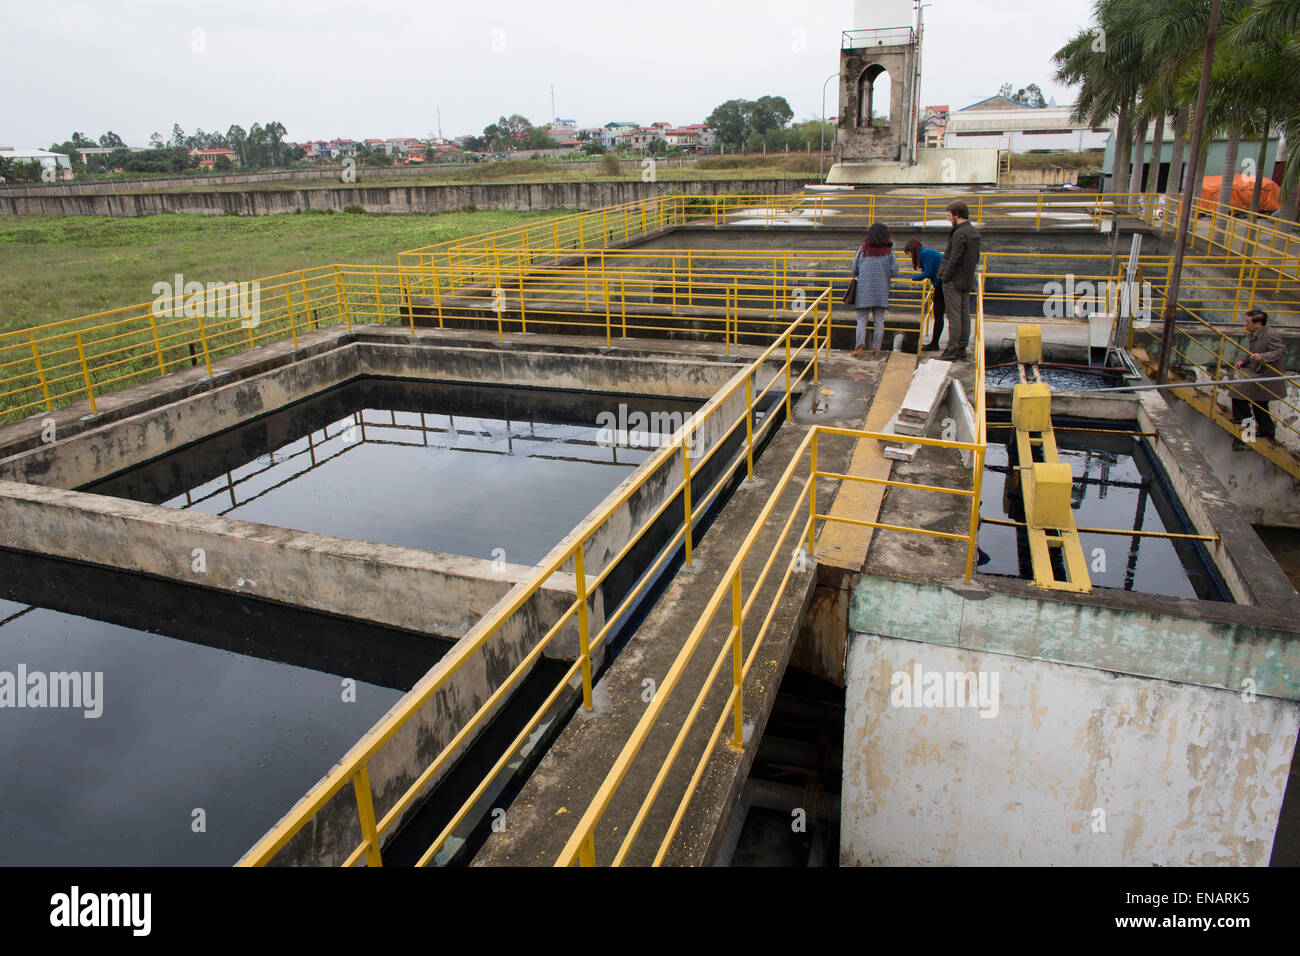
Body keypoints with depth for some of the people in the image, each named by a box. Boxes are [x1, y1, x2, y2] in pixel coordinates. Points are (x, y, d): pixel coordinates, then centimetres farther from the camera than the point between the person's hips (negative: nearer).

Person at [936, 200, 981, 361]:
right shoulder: (974, 232, 11)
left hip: (954, 281, -9)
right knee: (964, 315, 12)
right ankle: (962, 348, 18)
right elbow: (976, 258, 16)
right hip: (967, 281, 9)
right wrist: (969, 273, 18)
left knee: (954, 316, -7)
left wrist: (945, 277, -12)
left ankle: (951, 351, -5)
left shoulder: (959, 234, -18)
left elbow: (954, 260, -21)